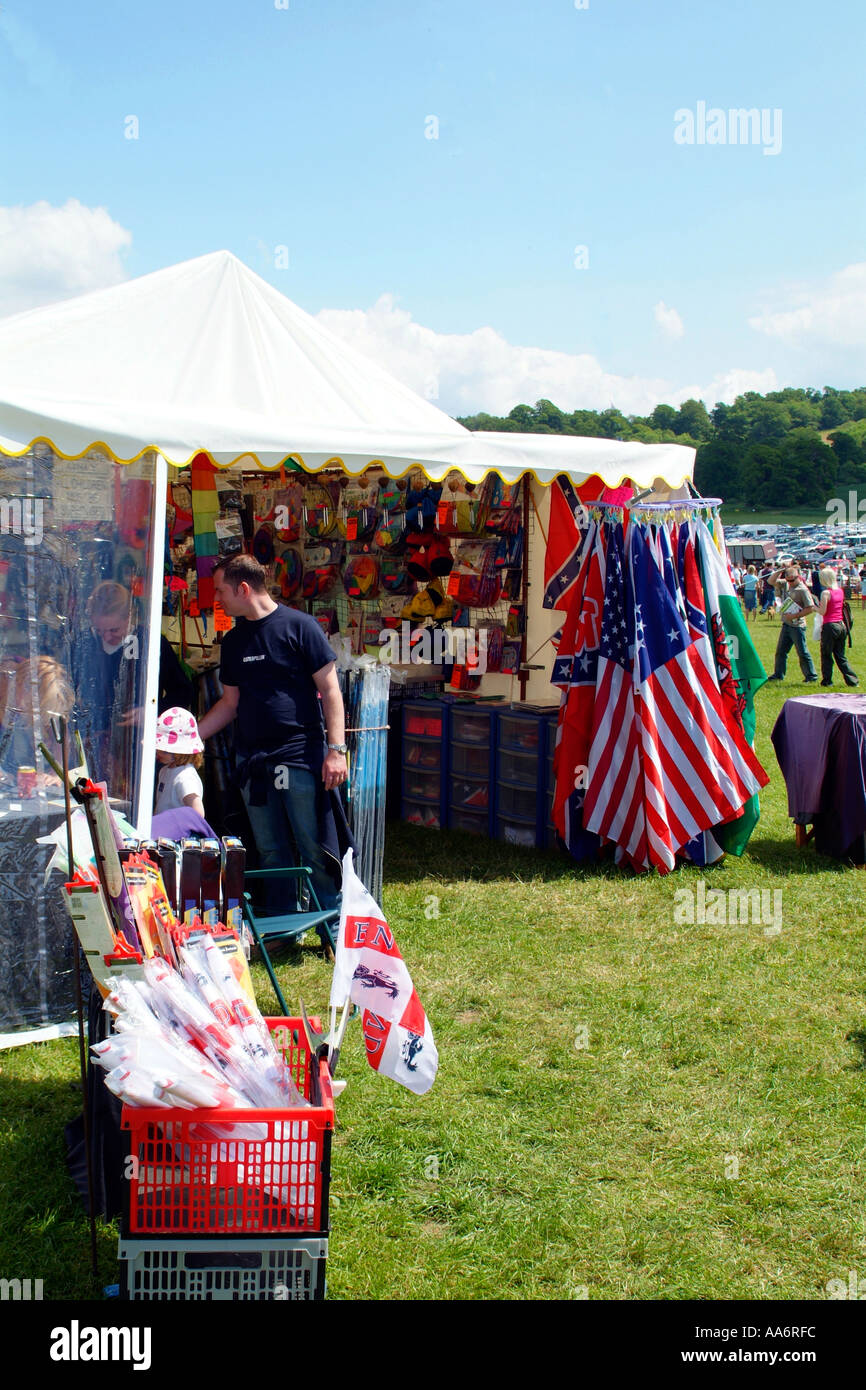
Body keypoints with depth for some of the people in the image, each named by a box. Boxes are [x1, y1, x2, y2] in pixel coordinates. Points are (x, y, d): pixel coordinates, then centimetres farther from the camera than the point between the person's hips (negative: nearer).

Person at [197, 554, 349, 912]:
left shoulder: (298, 626, -5)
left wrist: (336, 749, -14)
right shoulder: (233, 641, 14)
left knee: (315, 848, -4)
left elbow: (330, 689, -7)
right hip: (252, 760, 6)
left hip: (300, 757, -6)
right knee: (270, 853, 9)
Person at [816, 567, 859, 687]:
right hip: (841, 625, 7)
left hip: (830, 626, -7)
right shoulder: (840, 591, 8)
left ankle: (827, 681, 10)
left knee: (826, 655, 6)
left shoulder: (826, 593, -13)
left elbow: (823, 612, -15)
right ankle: (852, 680, 6)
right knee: (841, 656, 12)